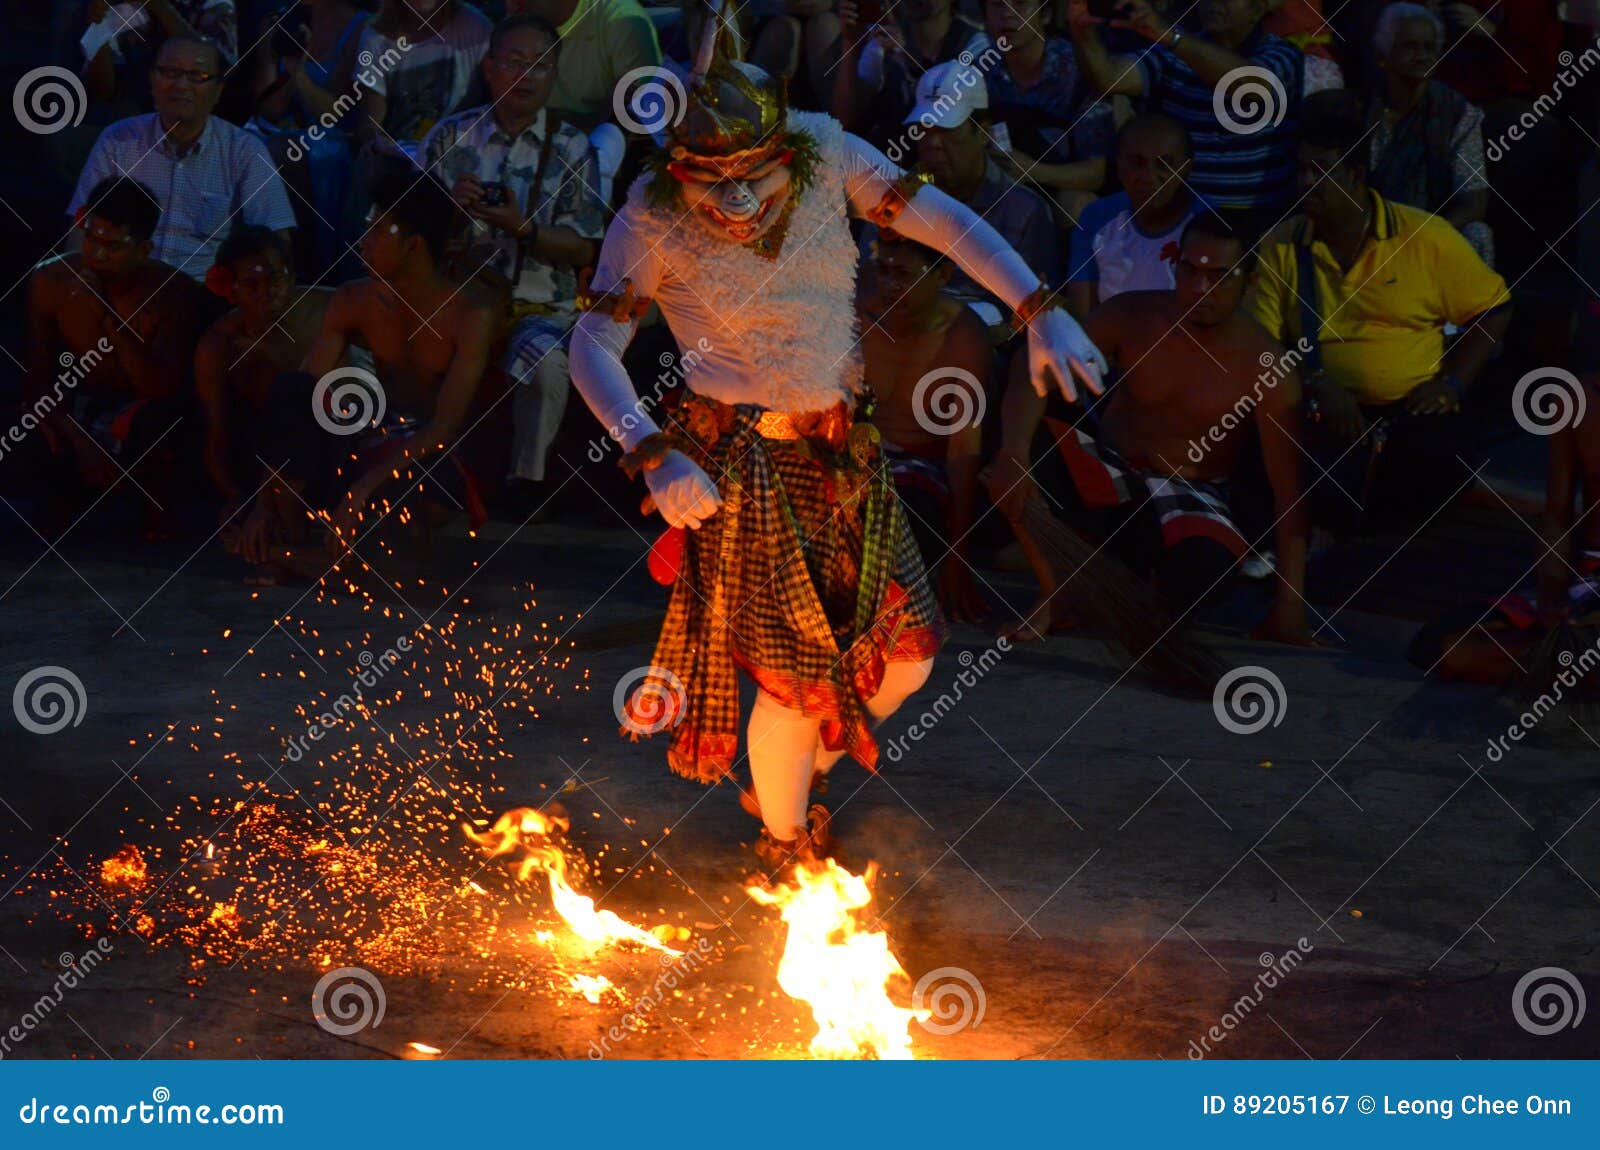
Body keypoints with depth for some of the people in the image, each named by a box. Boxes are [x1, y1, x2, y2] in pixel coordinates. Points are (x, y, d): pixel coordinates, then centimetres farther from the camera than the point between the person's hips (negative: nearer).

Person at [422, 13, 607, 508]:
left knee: (546, 361, -35)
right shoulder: (451, 137, 11)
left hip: (540, 306, -1)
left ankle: (526, 481, -19)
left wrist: (522, 228, -15)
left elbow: (583, 250, 1)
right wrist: (449, 206, -10)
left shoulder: (571, 148, 7)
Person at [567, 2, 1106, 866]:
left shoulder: (825, 159, -9)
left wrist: (1037, 309, -17)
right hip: (744, 466, -5)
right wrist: (652, 454, -29)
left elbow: (943, 221, -6)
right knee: (798, 673, -2)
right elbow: (593, 346, -16)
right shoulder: (654, 220, -17)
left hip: (842, 452, 5)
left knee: (904, 656, 8)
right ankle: (785, 843, 25)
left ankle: (797, 778, 36)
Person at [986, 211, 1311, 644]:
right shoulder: (1132, 316, -8)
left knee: (1205, 566, -38)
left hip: (1190, 498, -2)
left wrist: (1289, 604, -24)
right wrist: (1013, 453, -37)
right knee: (1022, 440, -27)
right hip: (1108, 483, 2)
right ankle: (1055, 593, -14)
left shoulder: (1268, 370, -13)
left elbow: (1288, 490, -16)